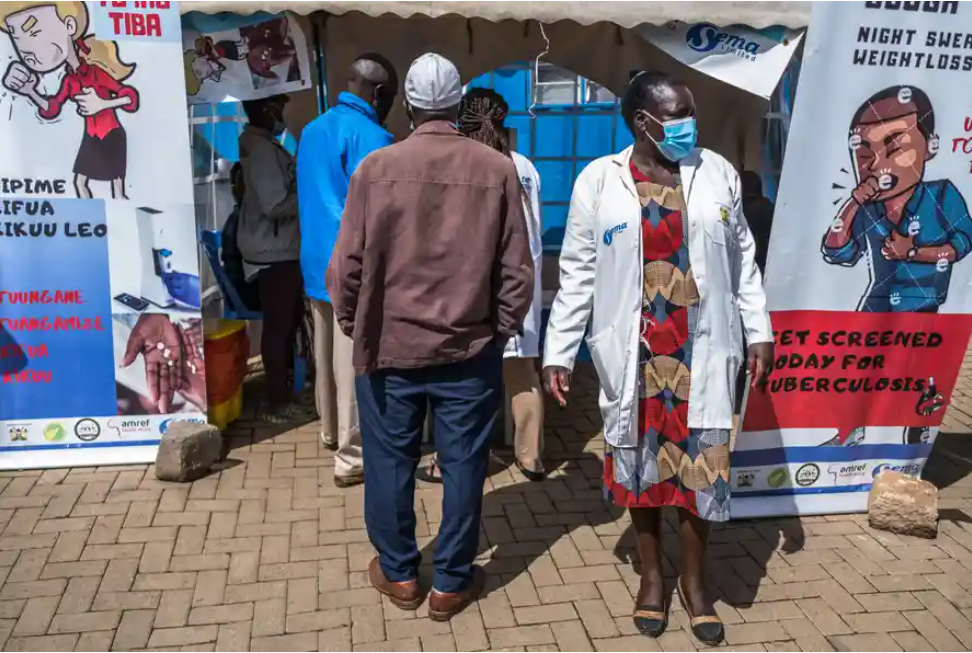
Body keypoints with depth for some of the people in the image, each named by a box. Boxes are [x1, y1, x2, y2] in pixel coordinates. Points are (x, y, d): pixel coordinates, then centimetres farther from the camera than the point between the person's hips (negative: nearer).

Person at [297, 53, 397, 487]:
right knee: (356, 364, -1)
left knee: (326, 355, 20)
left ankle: (331, 431, 36)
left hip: (317, 262, 9)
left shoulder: (312, 130, 12)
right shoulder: (371, 138, -15)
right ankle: (352, 457, 7)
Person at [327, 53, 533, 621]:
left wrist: (355, 328, 12)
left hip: (389, 345, 0)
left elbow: (348, 266, -5)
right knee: (463, 466, 12)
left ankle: (398, 573, 31)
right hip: (470, 349, 0)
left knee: (390, 463, 16)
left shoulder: (376, 169, -7)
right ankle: (451, 582, 25)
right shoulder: (499, 171, -6)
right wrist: (501, 331, 11)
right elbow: (517, 270, -3)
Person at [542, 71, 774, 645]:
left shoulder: (718, 173, 2)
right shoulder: (598, 181, -4)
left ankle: (695, 578, 29)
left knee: (701, 465, 6)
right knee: (641, 463, 12)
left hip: (702, 351, 1)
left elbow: (742, 260, 9)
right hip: (634, 354, -1)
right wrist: (559, 352, -2)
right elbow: (578, 273, -1)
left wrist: (759, 330, 7)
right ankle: (653, 573, 33)